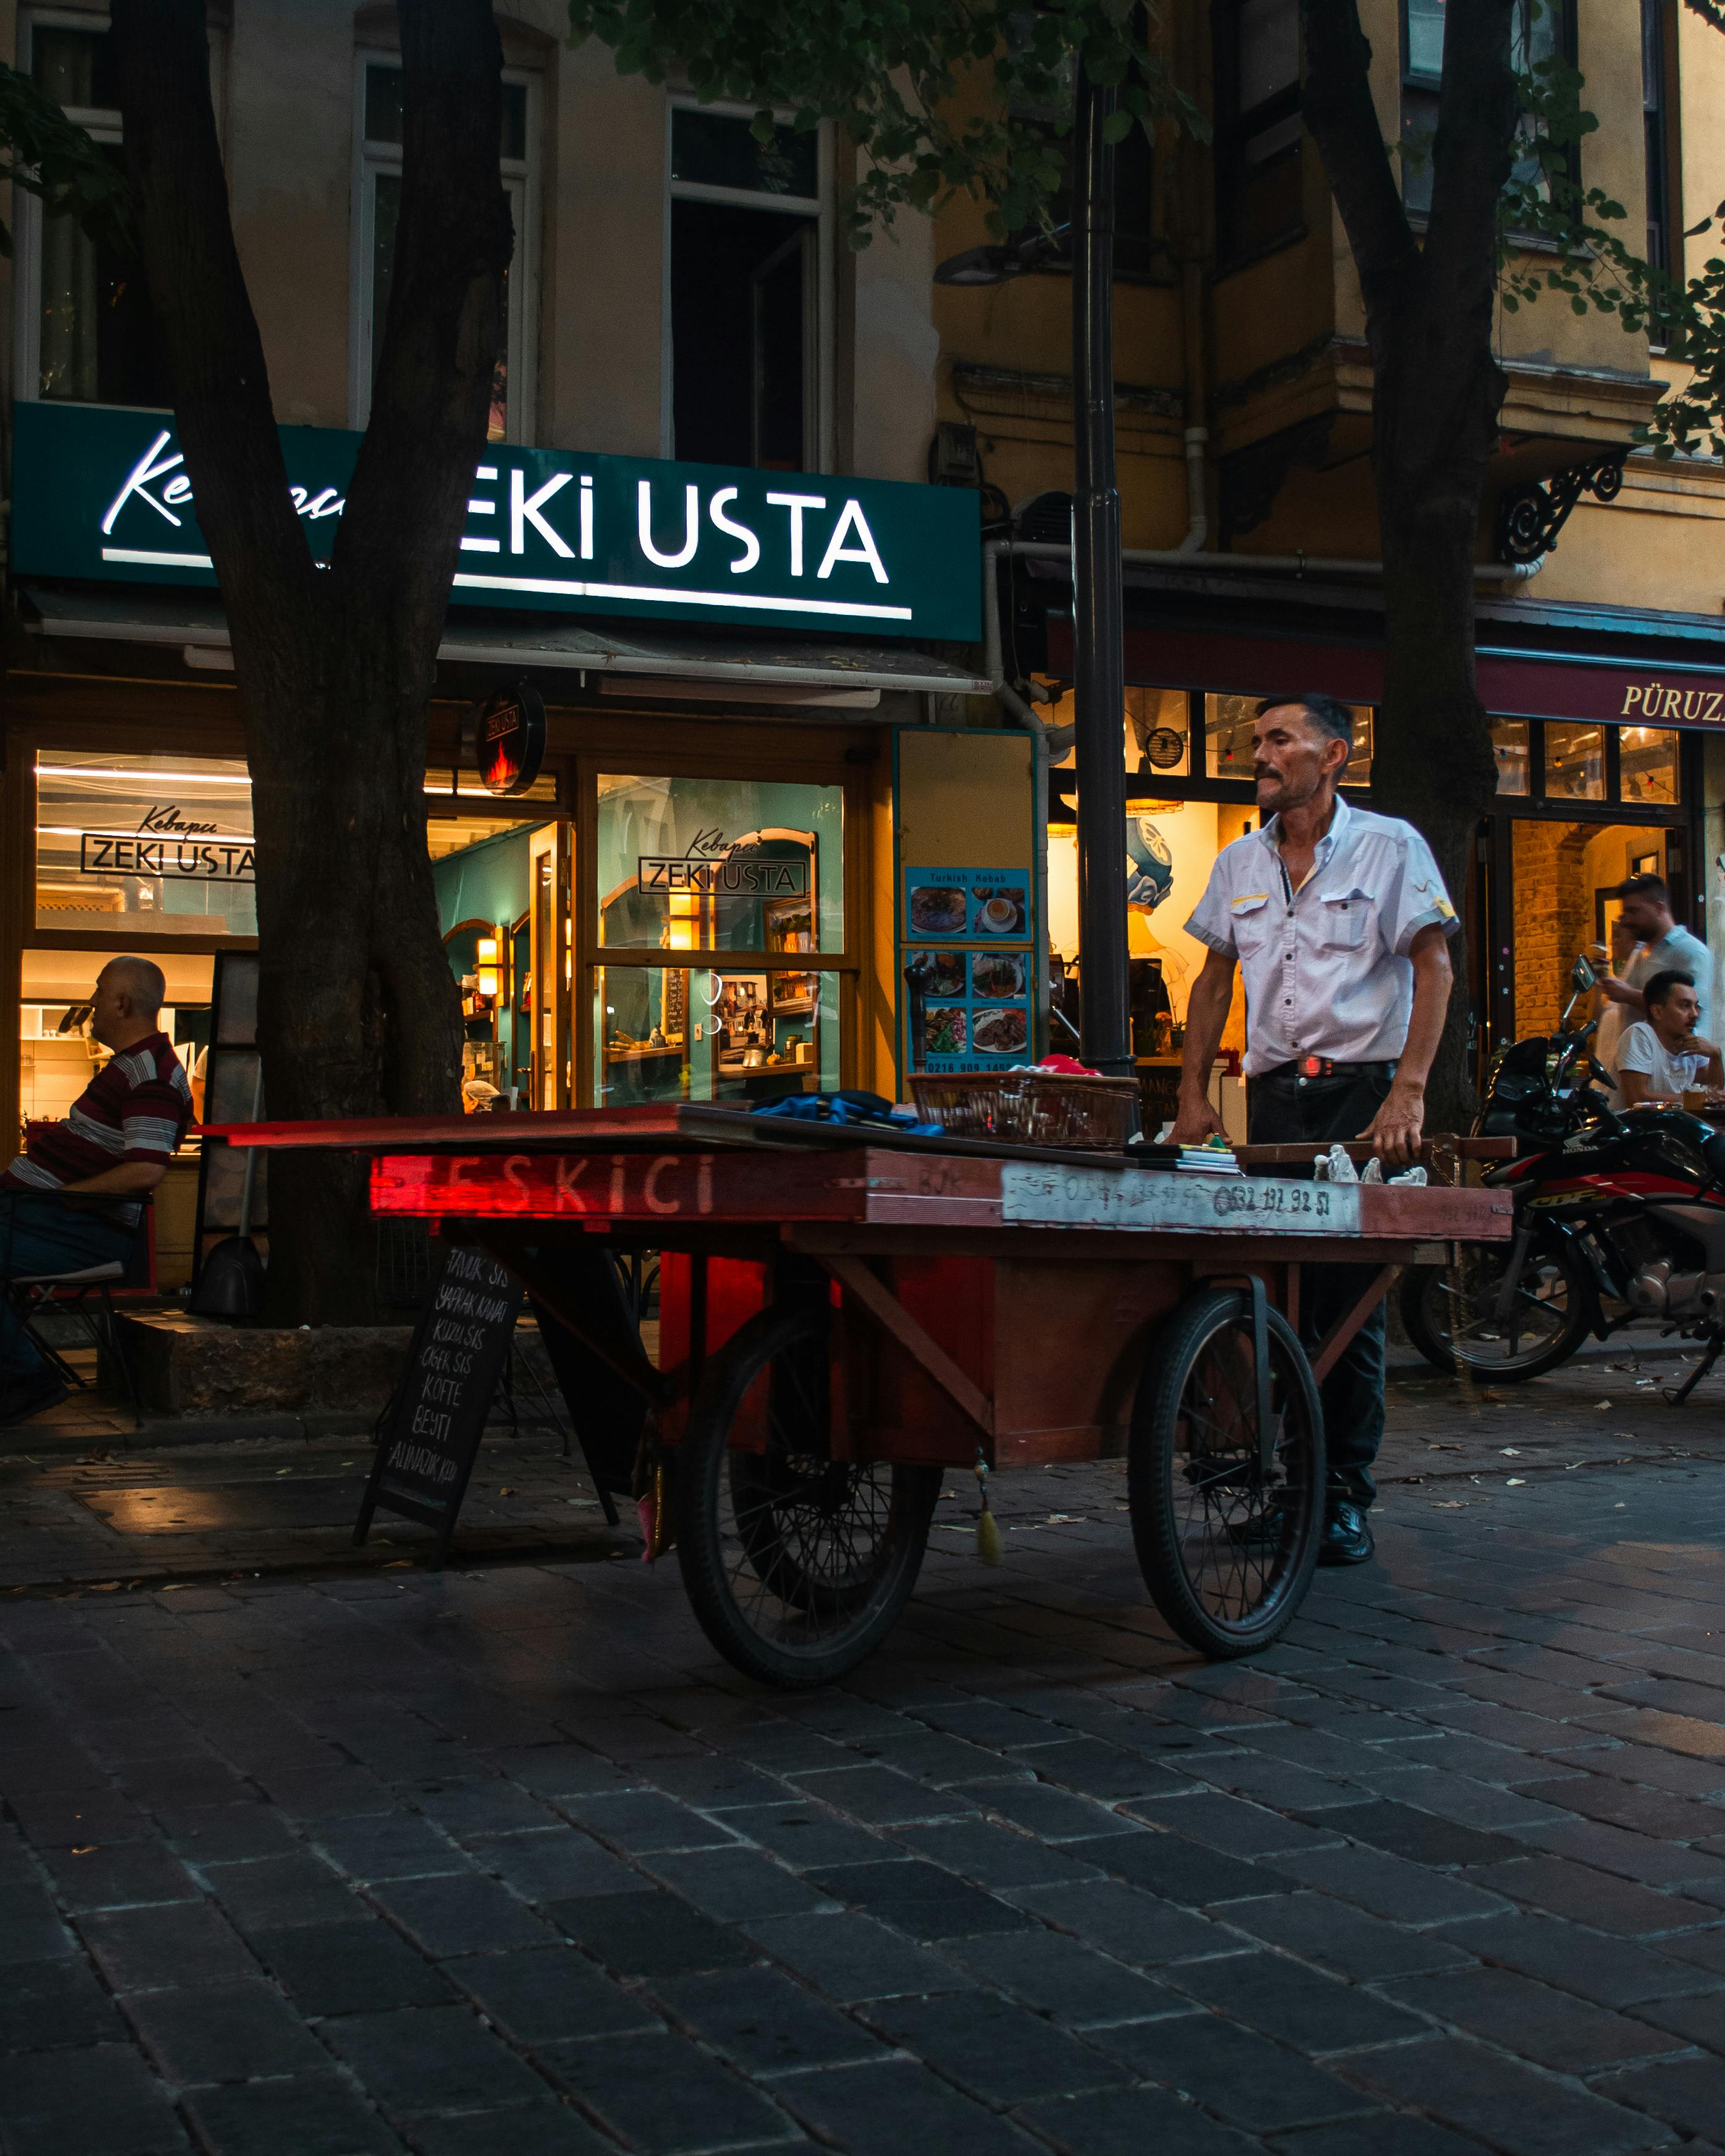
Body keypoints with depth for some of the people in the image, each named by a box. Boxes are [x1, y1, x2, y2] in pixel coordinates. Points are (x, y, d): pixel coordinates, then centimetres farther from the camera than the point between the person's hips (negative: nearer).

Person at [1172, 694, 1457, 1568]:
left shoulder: (1389, 846, 0)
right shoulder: (1239, 863, 13)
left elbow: (1433, 967, -6)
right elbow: (1213, 980, 18)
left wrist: (1408, 1091, -17)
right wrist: (1194, 1095, 9)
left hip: (1363, 1091, -4)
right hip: (1274, 1095, 4)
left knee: (1350, 1299, -4)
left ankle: (1346, 1497, 4)